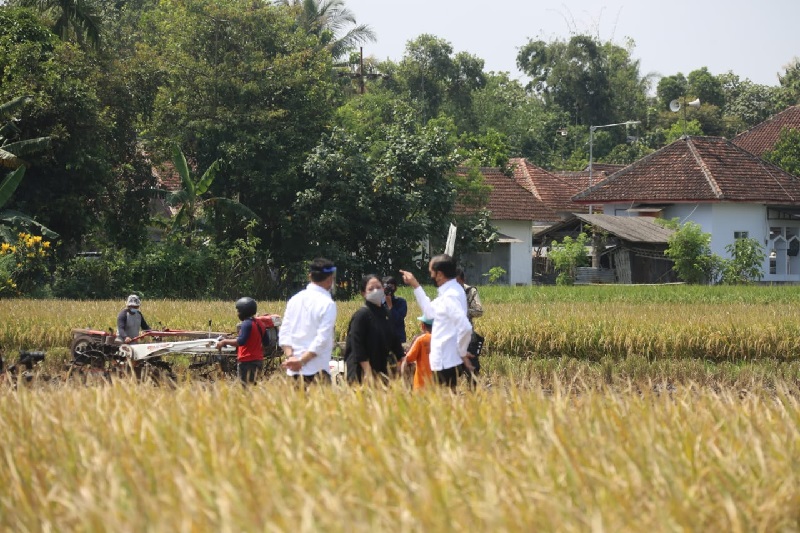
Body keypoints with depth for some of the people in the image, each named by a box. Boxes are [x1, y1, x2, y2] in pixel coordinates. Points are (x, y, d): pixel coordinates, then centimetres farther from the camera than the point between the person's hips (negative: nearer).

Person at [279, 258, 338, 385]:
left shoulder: (295, 299, 10)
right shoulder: (327, 303, -9)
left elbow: (284, 333, 7)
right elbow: (322, 339, -15)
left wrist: (290, 356, -3)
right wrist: (302, 361, -12)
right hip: (317, 370, -7)